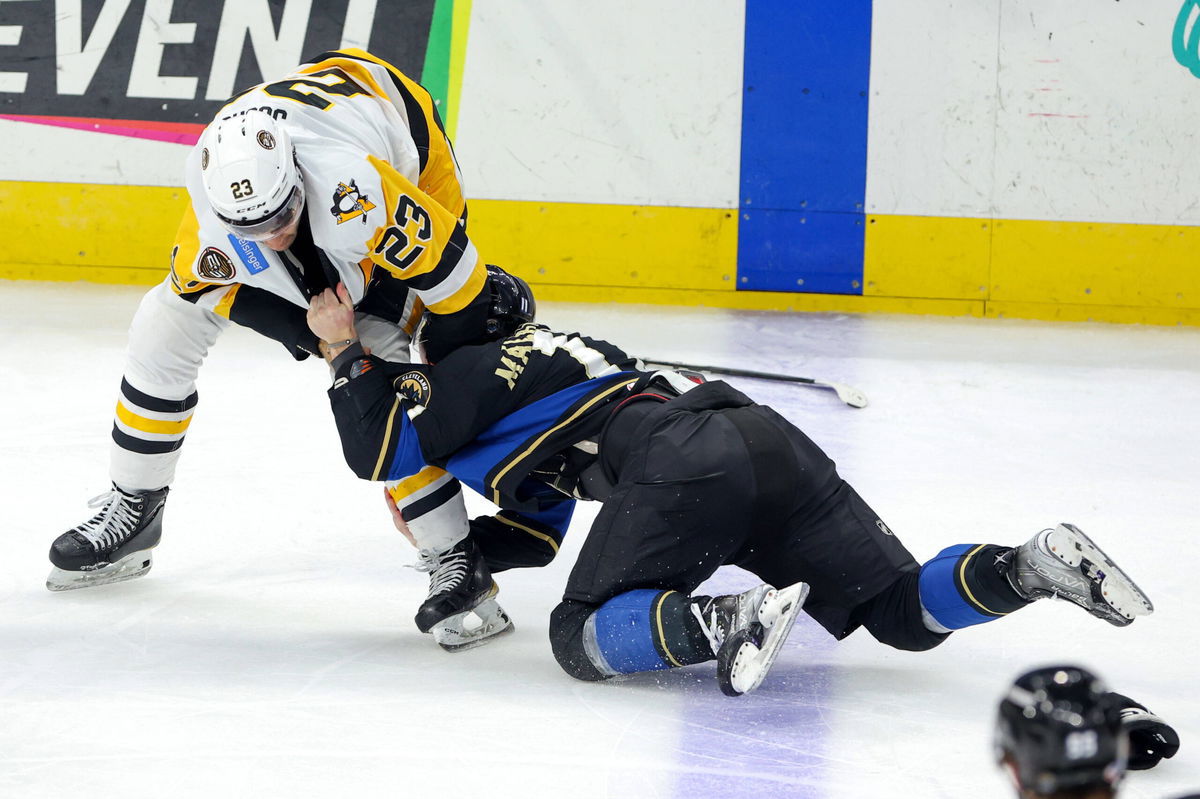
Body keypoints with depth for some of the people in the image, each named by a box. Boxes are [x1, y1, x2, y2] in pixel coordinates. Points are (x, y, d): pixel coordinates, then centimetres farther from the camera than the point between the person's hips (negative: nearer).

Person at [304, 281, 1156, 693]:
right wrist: (468, 560, 23)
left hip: (679, 461, -8)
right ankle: (1031, 566, -15)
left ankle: (721, 624, -29)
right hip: (761, 433, 8)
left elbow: (381, 452, 9)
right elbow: (538, 525, 39)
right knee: (904, 612, 10)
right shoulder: (534, 355, 40)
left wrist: (347, 353, 17)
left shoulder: (477, 365, 16)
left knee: (584, 637, -3)